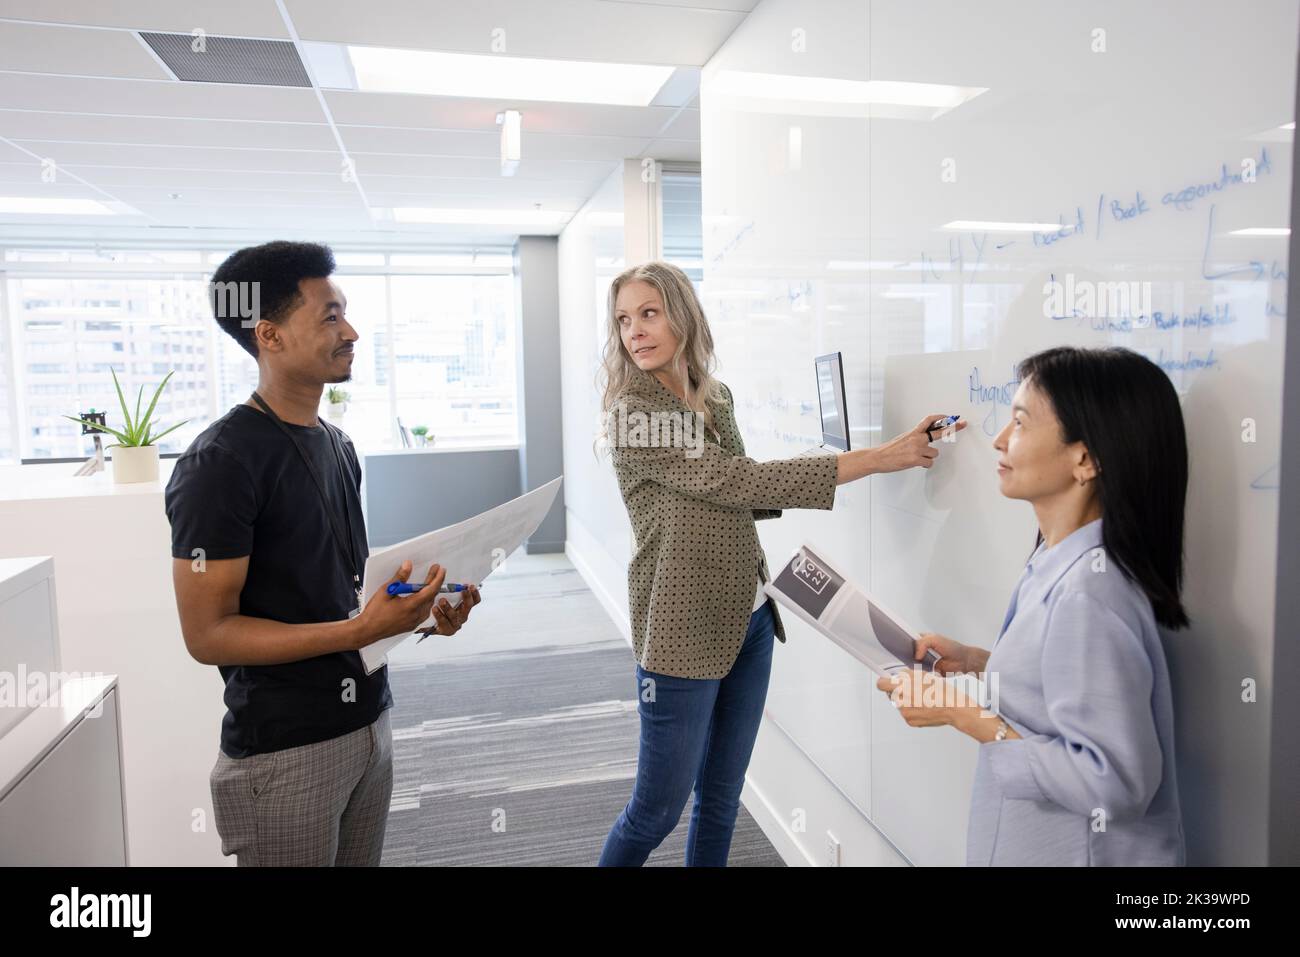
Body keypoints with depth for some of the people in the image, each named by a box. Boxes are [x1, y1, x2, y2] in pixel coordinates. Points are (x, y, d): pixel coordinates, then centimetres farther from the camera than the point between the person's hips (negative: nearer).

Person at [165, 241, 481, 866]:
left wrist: (419, 603, -3)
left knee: (362, 860, 19)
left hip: (368, 722, 7)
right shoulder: (220, 462, -17)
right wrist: (360, 631, -27)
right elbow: (208, 633, -18)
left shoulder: (337, 444, 9)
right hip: (285, 750, -7)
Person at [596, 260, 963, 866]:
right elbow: (737, 482, -23)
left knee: (721, 798, 18)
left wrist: (800, 485, -2)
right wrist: (879, 458, -22)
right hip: (685, 631, -6)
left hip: (748, 617, 7)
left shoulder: (715, 397, 7)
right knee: (657, 810, 6)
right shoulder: (631, 415, -15)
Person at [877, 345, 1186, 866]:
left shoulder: (1087, 595, -29)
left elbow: (1115, 783, -28)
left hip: (1079, 852, -8)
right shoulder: (1063, 563, -1)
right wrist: (977, 662, 1)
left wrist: (963, 712, -25)